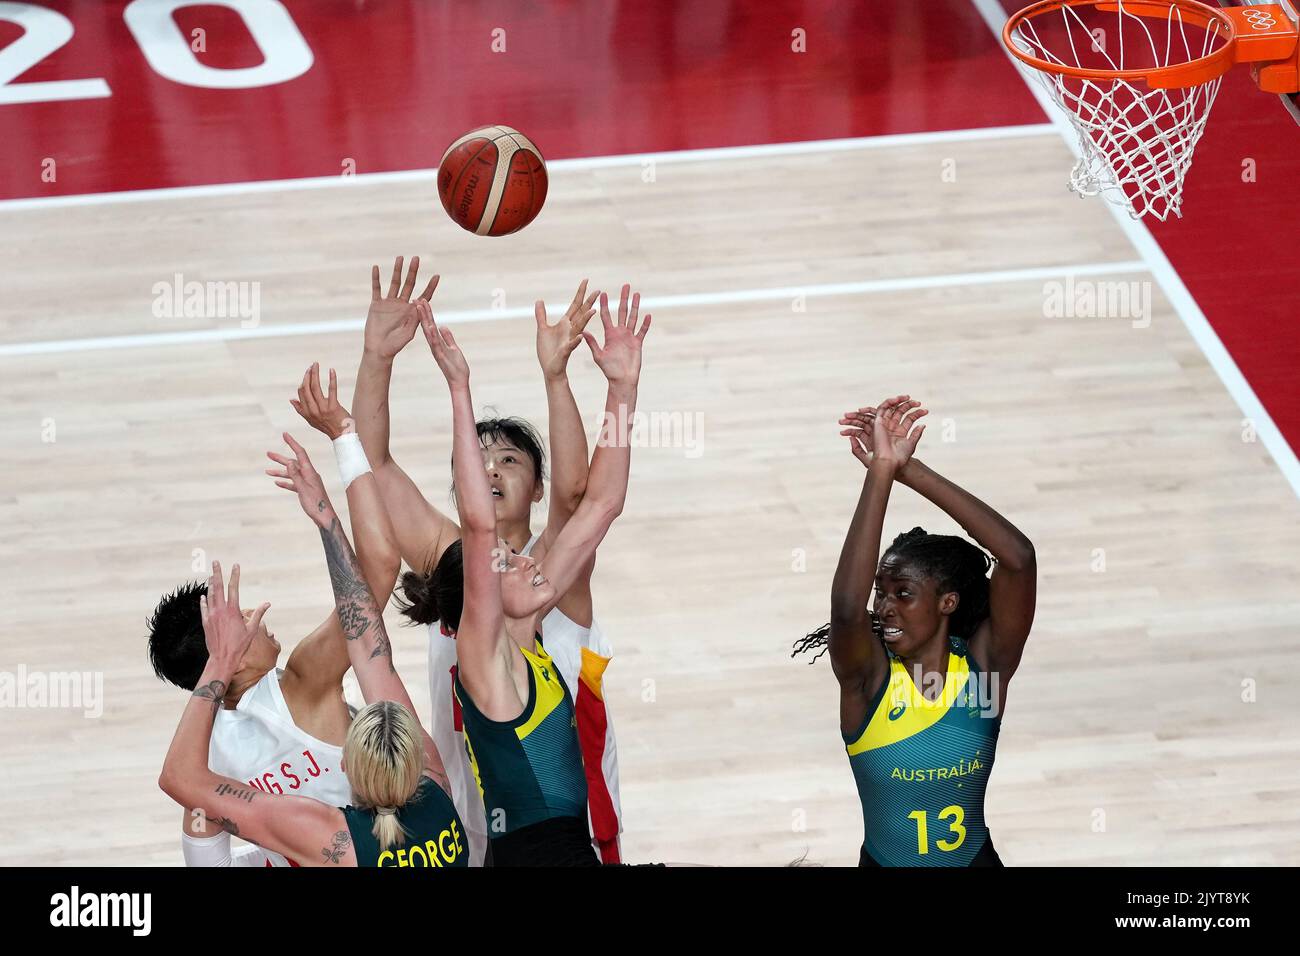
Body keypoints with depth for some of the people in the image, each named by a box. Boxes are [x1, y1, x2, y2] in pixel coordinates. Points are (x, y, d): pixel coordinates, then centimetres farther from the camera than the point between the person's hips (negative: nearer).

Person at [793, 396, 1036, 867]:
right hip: (883, 860, 0)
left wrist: (911, 471, -25)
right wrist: (882, 471, -31)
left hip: (976, 856, 0)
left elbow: (1018, 557, -21)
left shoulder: (983, 665, -9)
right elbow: (846, 606, -30)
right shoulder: (868, 677, -10)